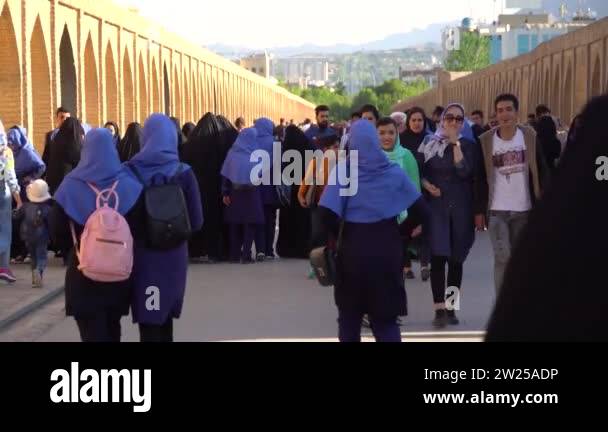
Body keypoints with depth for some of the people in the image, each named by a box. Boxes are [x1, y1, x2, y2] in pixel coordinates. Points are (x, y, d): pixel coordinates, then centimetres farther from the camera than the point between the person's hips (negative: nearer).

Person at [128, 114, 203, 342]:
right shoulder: (183, 173, -8)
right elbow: (196, 222, -6)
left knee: (148, 321, 5)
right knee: (165, 317, 19)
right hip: (173, 255, 1)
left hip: (141, 255, -1)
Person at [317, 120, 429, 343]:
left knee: (349, 315, 16)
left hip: (353, 249, -1)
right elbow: (421, 211, -2)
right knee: (386, 316, 7)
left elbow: (327, 214, -15)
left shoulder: (344, 171, -6)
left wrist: (339, 234, 2)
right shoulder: (393, 172, -2)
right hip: (387, 250, 1)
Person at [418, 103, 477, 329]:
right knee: (438, 258, -11)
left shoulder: (468, 145, 3)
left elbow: (464, 171, -14)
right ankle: (439, 310, -10)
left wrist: (455, 143, -14)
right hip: (436, 206, 0)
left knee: (456, 260, 5)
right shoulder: (429, 142, 5)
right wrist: (427, 185, -8)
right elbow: (419, 171, 10)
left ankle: (451, 309, 13)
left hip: (460, 208, 1)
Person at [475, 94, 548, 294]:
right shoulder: (486, 141, -2)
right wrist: (479, 210, -1)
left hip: (524, 209, 1)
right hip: (497, 210, -1)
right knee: (503, 258, -7)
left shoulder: (530, 137, 0)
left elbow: (542, 172, 2)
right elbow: (480, 178, 1)